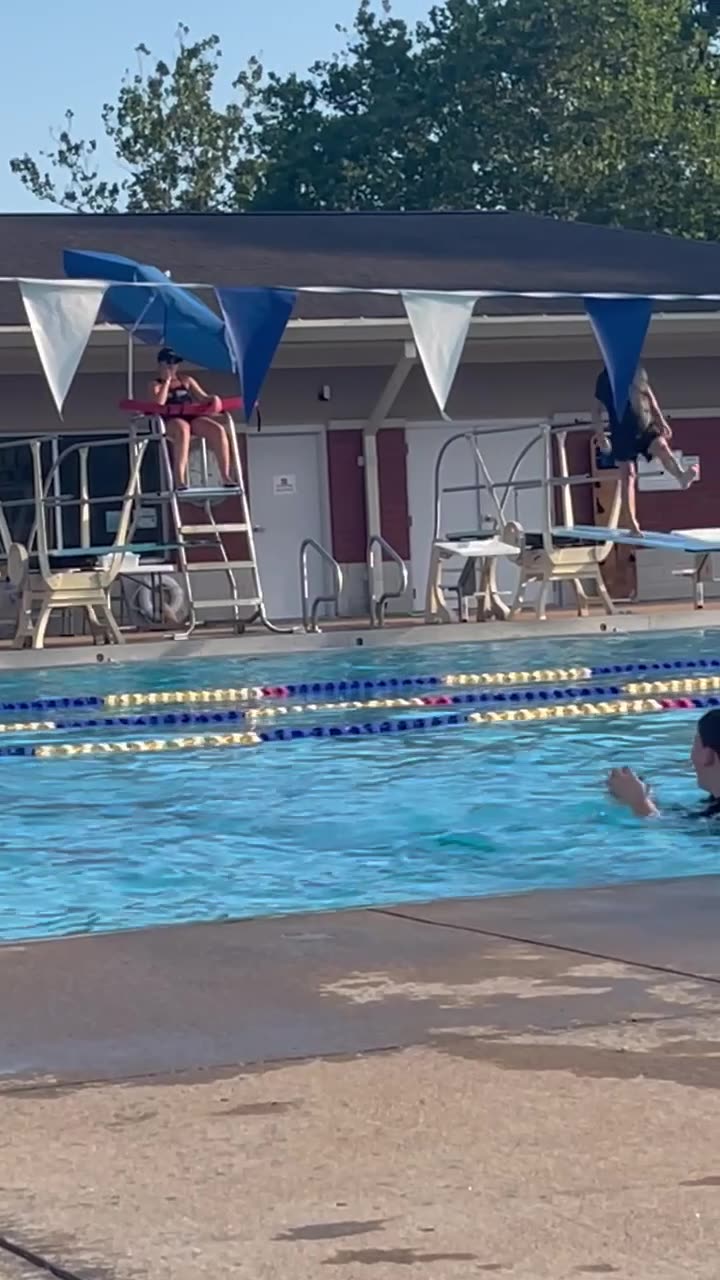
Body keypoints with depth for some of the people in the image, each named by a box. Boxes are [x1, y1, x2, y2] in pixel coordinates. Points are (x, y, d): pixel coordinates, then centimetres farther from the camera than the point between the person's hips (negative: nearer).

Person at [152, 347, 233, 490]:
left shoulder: (186, 380, 23)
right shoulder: (156, 385, 10)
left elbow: (203, 398, 18)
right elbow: (159, 403, -11)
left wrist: (214, 400, -6)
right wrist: (167, 380, -3)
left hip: (191, 417, 5)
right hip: (171, 421, -5)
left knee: (218, 430, -23)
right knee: (183, 429, -42)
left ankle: (225, 476, -23)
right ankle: (179, 480, -48)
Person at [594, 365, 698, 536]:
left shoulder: (637, 373, 7)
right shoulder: (605, 379, 0)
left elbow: (649, 396, 15)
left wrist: (661, 421, 13)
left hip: (645, 426, 2)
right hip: (622, 433, -2)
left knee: (662, 446, -30)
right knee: (628, 477, -2)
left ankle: (682, 476, -55)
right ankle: (632, 524, 0)